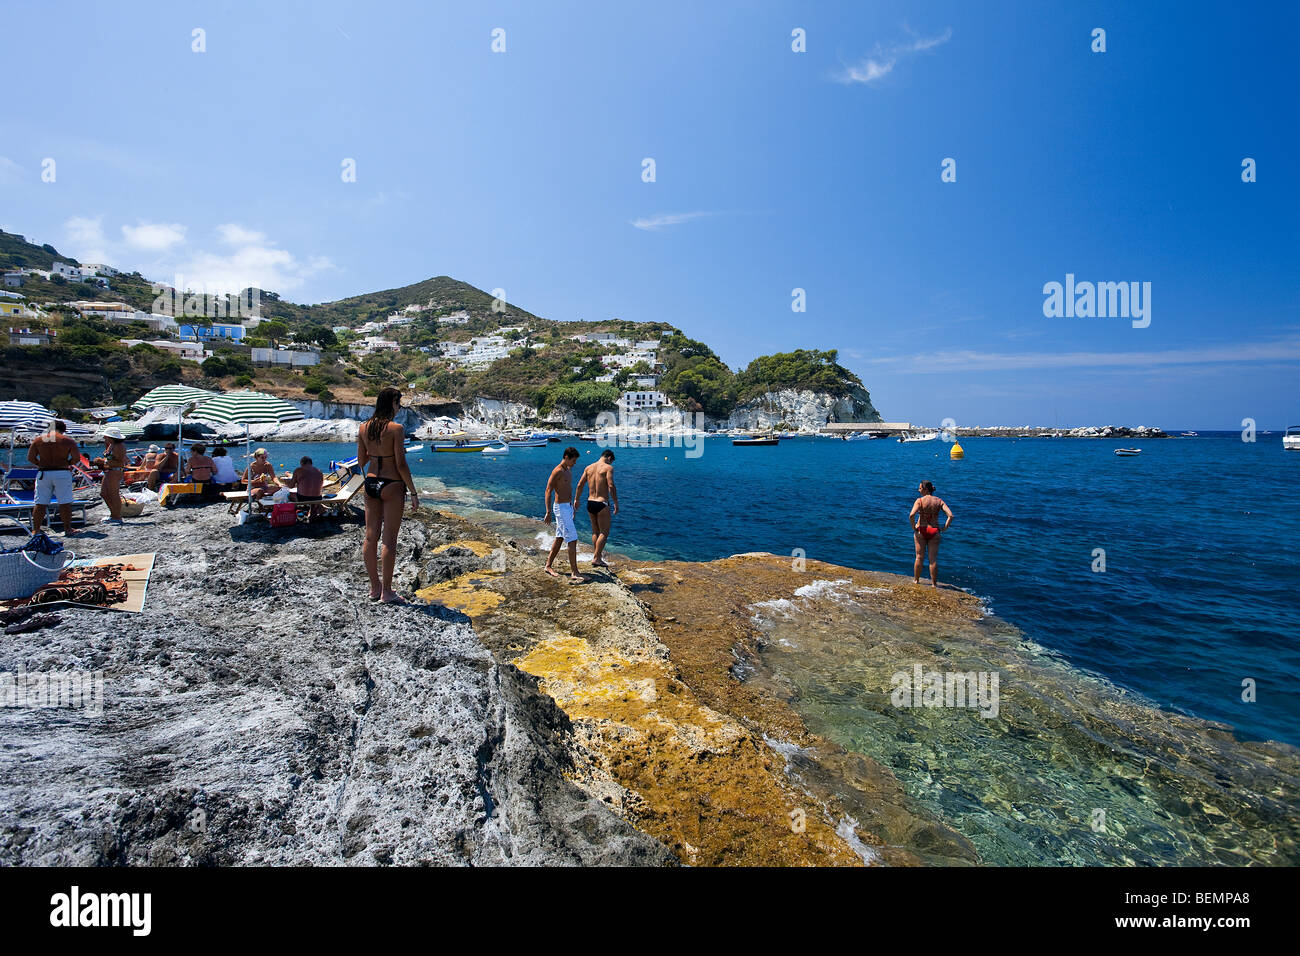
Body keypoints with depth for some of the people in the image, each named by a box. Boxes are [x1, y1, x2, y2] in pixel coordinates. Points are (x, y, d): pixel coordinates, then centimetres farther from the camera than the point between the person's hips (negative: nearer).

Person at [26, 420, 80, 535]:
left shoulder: (39, 439, 5)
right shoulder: (68, 441, -2)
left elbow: (30, 457, 5)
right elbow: (77, 458, -7)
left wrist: (41, 465, 17)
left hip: (43, 474, 3)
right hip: (62, 473, -3)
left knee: (40, 503, 8)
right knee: (65, 502, 1)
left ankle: (35, 529, 12)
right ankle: (67, 529, 4)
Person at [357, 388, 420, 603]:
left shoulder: (364, 427, 4)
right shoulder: (395, 429, -14)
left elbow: (361, 461, 11)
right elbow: (401, 465, -14)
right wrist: (413, 493, -8)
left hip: (371, 483, 6)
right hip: (391, 485, -6)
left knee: (371, 537, 12)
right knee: (389, 539, 2)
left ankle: (374, 587, 24)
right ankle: (386, 591, 9)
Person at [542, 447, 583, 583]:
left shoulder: (569, 470, 13)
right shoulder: (557, 471, -15)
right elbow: (548, 491, -17)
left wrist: (572, 507, 27)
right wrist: (548, 512, -21)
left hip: (568, 507, 10)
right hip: (561, 508, -10)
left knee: (560, 538, 15)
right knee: (572, 540, -11)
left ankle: (548, 566, 25)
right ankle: (574, 573, -10)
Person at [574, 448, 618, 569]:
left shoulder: (589, 467, 10)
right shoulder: (608, 467, -8)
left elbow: (580, 485, 12)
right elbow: (611, 486, -19)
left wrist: (576, 499, 23)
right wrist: (616, 504, -16)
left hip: (590, 503, 6)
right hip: (602, 504, -6)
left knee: (595, 531, 18)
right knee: (604, 532, 3)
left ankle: (596, 556, 22)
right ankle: (596, 558, -2)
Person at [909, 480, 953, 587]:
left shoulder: (920, 500, -9)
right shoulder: (939, 501, 1)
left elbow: (911, 515, -23)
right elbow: (950, 516, -8)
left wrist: (913, 528, -9)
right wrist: (944, 528, 0)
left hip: (921, 530, -2)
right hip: (934, 531, 2)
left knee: (919, 557, 10)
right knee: (933, 559, 9)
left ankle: (916, 580, 21)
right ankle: (934, 583, 15)